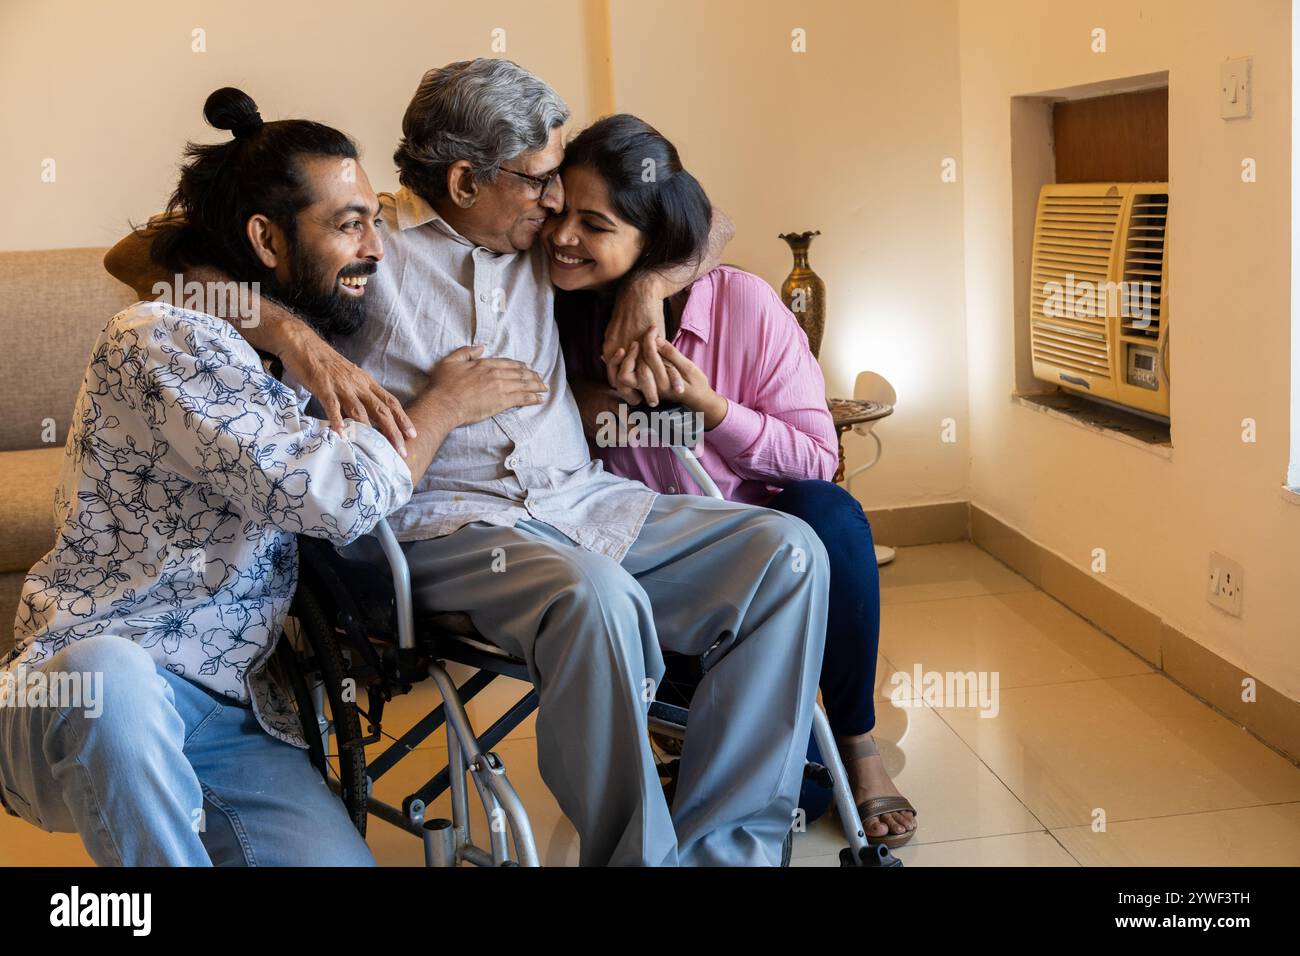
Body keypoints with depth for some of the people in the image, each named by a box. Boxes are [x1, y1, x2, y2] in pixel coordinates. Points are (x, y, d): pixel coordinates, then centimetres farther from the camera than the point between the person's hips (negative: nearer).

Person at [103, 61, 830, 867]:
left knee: (787, 551, -14)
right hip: (445, 521, -6)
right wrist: (295, 337, -24)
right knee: (597, 598, -38)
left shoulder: (539, 237, 17)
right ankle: (641, 853, -17)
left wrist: (645, 293, 5)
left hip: (584, 499, 6)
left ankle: (720, 845, -13)